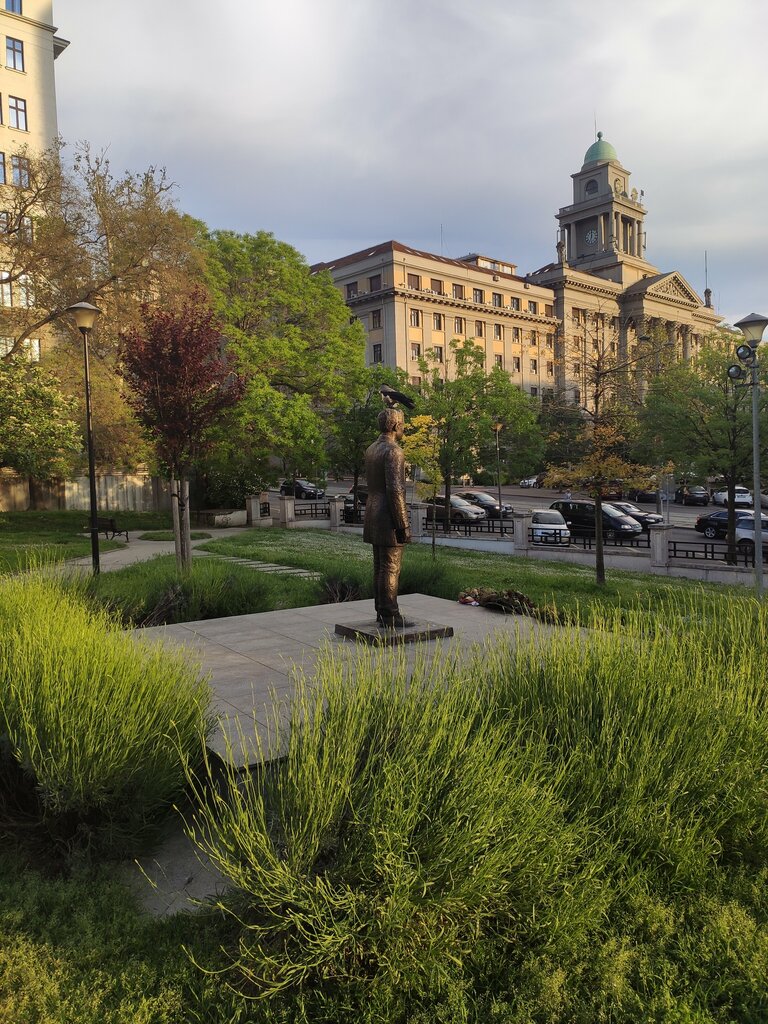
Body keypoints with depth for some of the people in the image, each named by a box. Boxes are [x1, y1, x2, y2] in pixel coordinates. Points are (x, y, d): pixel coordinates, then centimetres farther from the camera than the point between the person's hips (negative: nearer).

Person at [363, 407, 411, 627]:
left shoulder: (371, 449, 14)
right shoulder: (393, 451, -17)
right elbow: (395, 490, -22)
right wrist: (403, 525, -19)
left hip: (374, 518, 9)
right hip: (389, 519, -9)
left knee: (381, 567, 13)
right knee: (390, 569, -4)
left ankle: (382, 612, 19)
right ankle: (390, 616, 1)